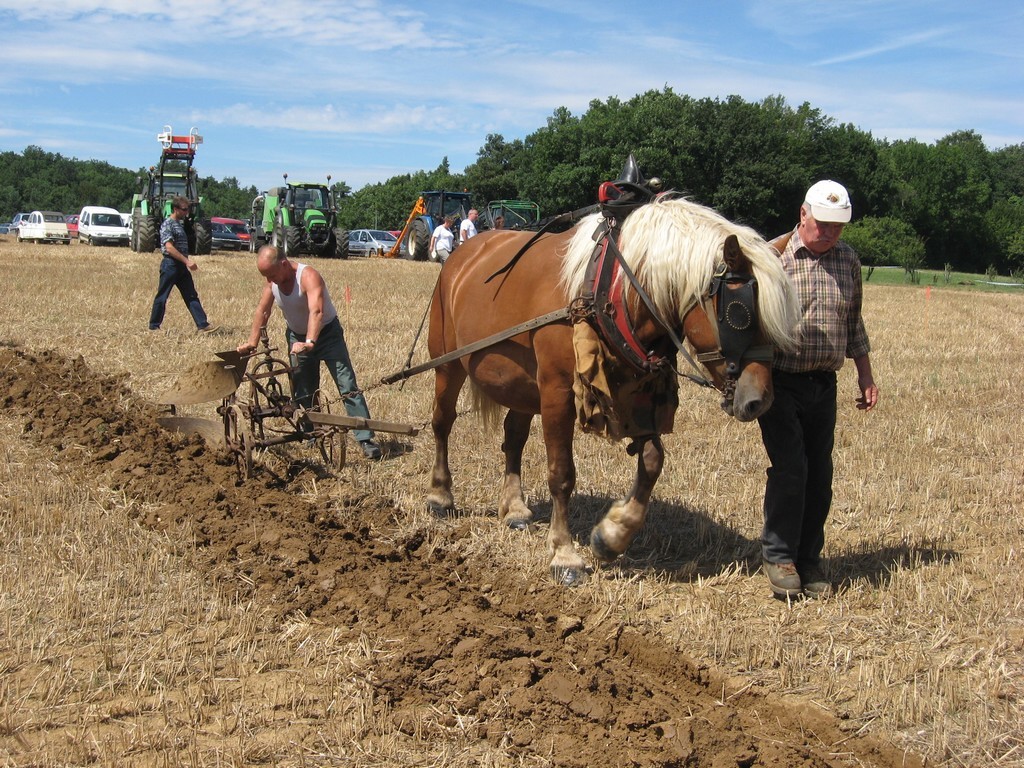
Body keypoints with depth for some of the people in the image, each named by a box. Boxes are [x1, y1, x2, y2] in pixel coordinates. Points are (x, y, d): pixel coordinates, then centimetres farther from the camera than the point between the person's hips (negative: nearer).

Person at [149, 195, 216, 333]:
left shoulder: (180, 224, 15)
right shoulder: (167, 224, -12)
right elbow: (169, 248, -22)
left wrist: (186, 263, 17)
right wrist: (187, 261, -24)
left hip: (181, 266, 9)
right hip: (170, 264, -9)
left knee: (192, 296, 2)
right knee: (162, 296, 1)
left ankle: (203, 325, -1)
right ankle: (154, 326, 11)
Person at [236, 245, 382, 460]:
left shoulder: (308, 277, -31)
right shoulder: (272, 280, -9)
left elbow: (317, 311, -45)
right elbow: (262, 311, 2)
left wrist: (309, 342, -58)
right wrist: (252, 342, -4)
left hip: (326, 333, -6)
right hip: (297, 336, 7)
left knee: (348, 387, -14)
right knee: (302, 393, 10)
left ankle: (366, 440, -17)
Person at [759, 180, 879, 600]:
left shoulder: (848, 260, 7)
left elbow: (854, 324, 18)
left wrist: (865, 376, 17)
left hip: (824, 386, 5)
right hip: (781, 383, -4)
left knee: (820, 475, 7)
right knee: (790, 468, -11)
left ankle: (808, 558, 20)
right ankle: (778, 555, 6)